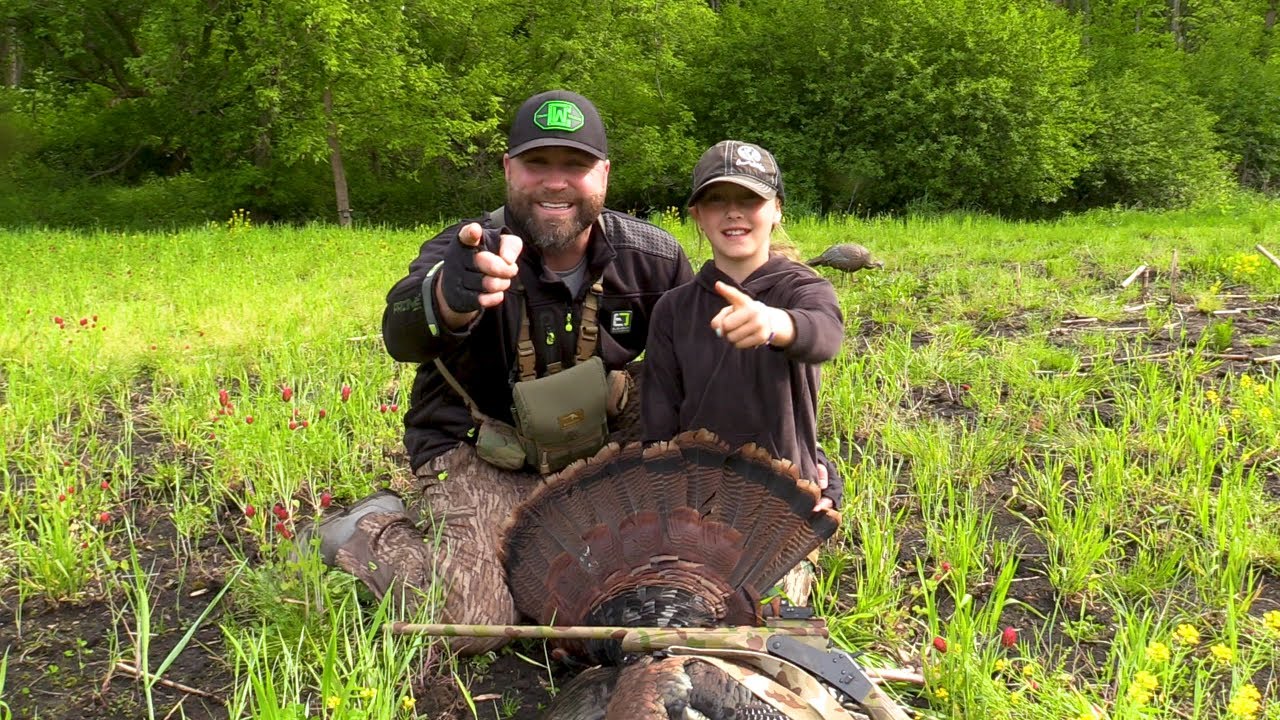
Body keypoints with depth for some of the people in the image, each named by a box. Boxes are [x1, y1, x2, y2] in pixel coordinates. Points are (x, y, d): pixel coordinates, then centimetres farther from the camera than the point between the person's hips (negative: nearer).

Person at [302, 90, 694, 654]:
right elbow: (403, 335, -42)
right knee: (469, 623, -20)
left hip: (595, 455, 5)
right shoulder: (471, 251, -20)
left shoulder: (654, 258, -10)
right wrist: (449, 295, -65)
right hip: (477, 457, -4)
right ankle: (365, 532, 10)